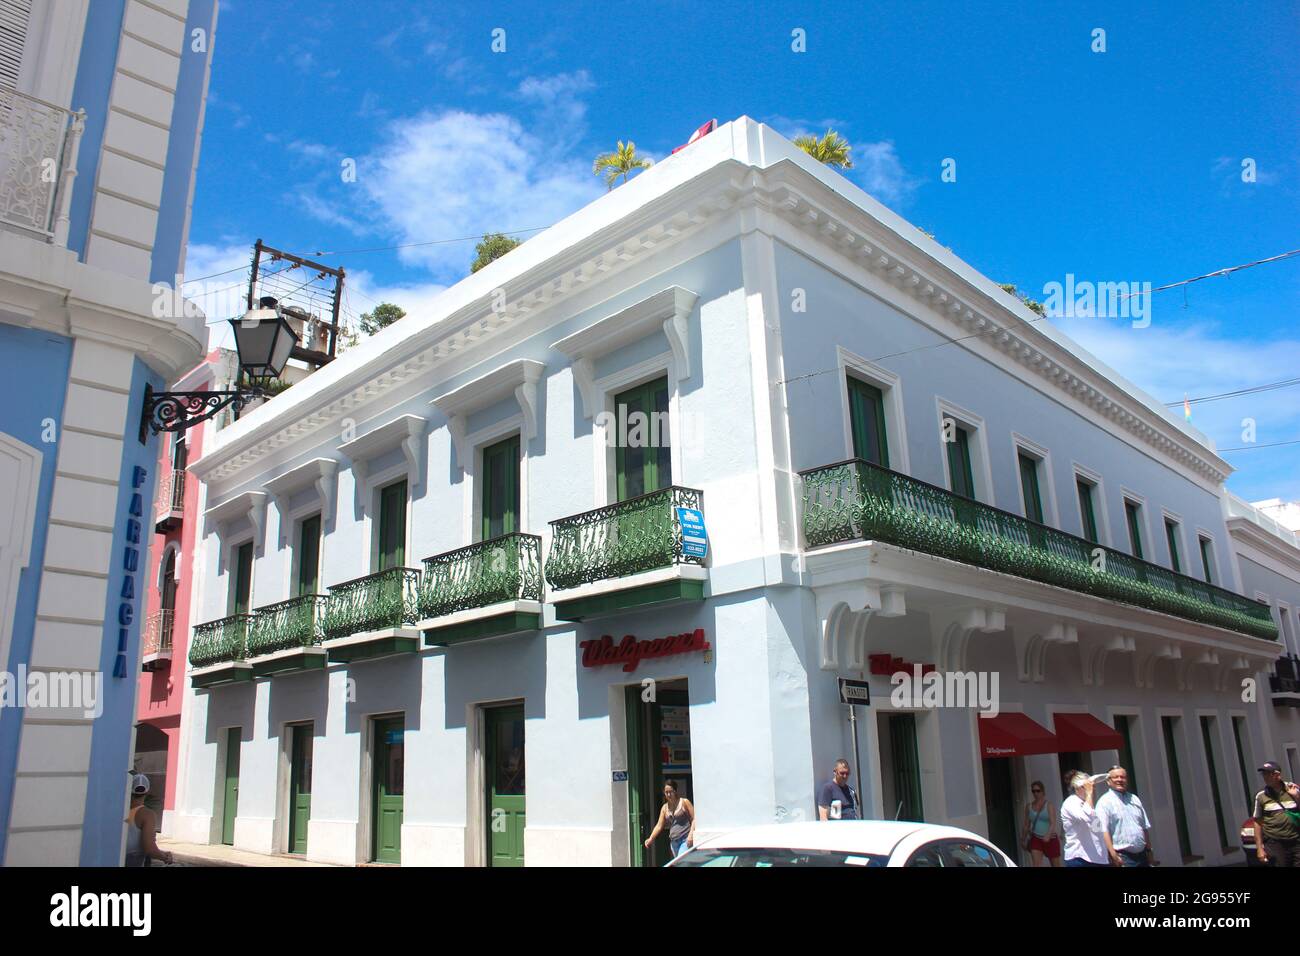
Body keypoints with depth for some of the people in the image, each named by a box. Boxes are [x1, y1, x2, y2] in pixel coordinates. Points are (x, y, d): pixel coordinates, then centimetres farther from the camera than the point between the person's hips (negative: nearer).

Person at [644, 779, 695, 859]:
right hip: (674, 842, 6)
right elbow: (659, 825, 9)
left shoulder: (684, 802, -1)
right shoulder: (665, 808, 12)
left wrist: (691, 834, -17)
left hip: (686, 840, -6)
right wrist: (650, 839, -3)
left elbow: (694, 819, -4)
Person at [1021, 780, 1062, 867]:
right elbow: (1026, 825, 14)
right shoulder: (1029, 807, 5)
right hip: (1036, 839, 2)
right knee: (1036, 864, -15)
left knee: (1055, 865, 11)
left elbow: (1053, 823, -18)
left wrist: (1048, 835, -34)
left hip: (1050, 839, -2)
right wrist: (1023, 839, 17)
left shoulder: (1048, 806, -6)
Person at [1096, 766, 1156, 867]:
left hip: (1142, 855, 7)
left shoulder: (1134, 799, 13)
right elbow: (1104, 831, -17)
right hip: (1122, 857, -6)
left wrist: (1149, 851, 17)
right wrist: (1113, 855, -24)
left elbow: (1145, 827, 19)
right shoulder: (1105, 802, -9)